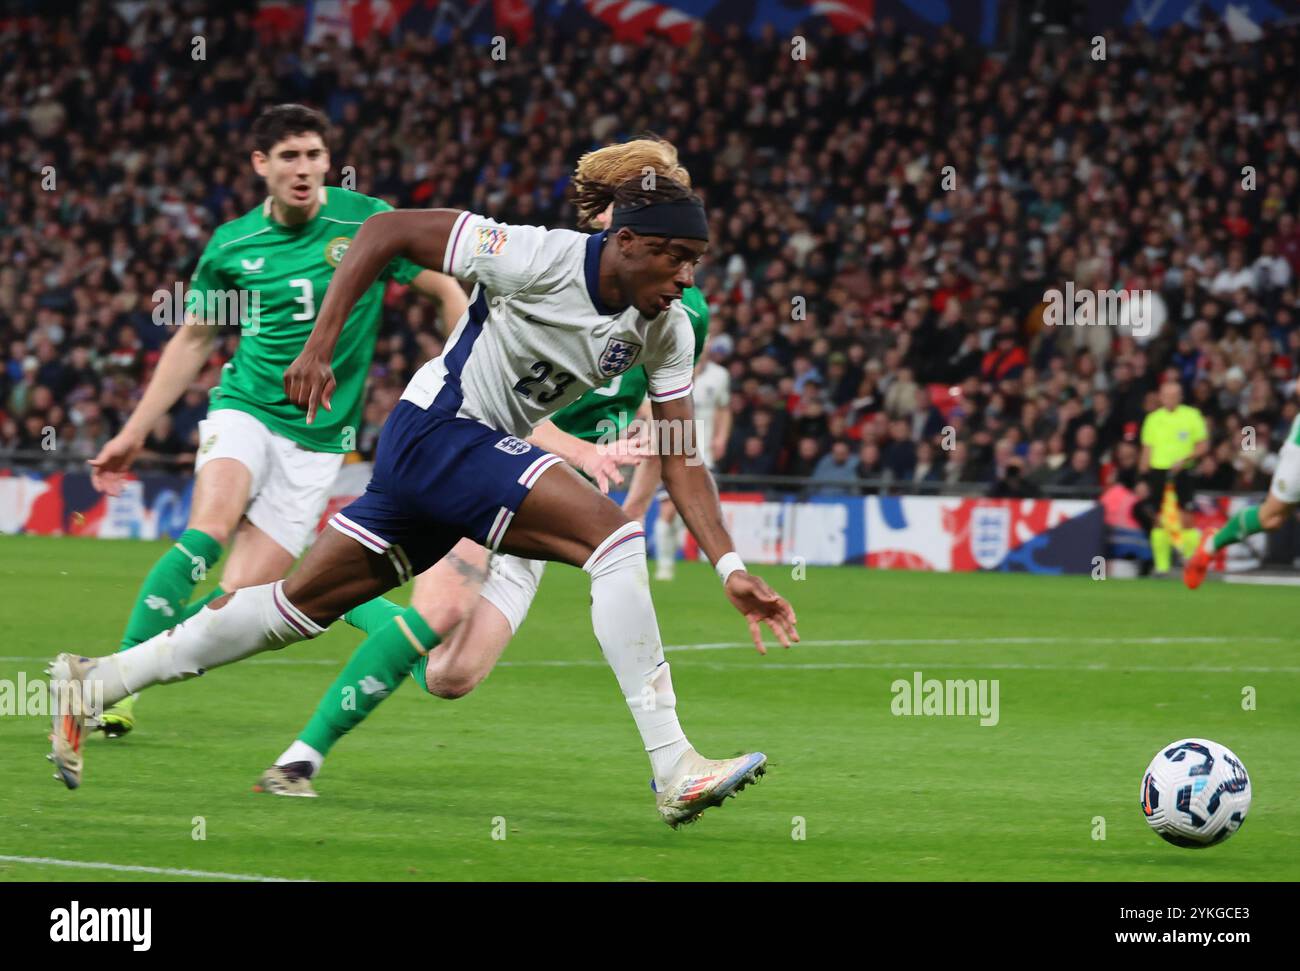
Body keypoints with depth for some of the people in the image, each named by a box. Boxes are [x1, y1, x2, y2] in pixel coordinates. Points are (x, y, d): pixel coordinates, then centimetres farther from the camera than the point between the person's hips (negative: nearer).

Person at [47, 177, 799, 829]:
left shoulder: (667, 330, -1)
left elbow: (682, 457, 1)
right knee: (613, 533, -24)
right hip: (438, 430, -8)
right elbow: (390, 230, -15)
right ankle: (674, 772, -27)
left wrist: (730, 567, -10)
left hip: (487, 451, 8)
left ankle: (94, 685, 20)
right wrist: (320, 345, -18)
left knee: (304, 602, 11)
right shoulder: (540, 259, -21)